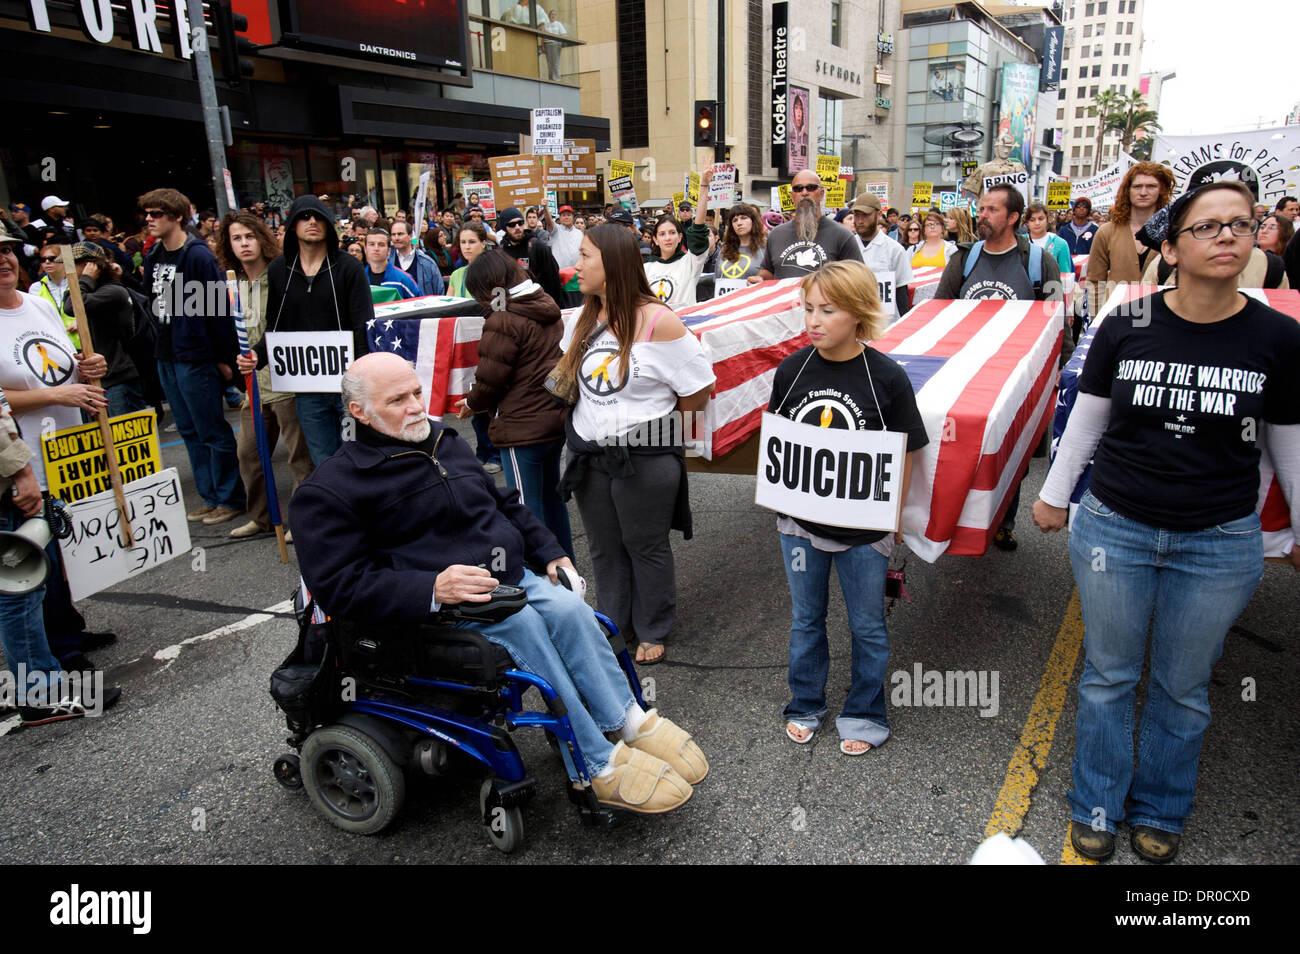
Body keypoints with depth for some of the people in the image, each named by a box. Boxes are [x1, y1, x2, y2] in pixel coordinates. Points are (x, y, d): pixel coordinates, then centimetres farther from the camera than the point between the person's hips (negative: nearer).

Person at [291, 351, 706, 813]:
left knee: (568, 607, -24)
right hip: (433, 608, -6)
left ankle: (632, 722, -17)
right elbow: (339, 586, -15)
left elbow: (504, 502, 26)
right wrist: (432, 589, -27)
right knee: (521, 623, -31)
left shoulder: (446, 441, 15)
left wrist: (548, 551, 15)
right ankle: (602, 764, -26)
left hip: (512, 577, 6)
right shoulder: (328, 491, -8)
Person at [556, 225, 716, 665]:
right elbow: (568, 374, 22)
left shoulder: (657, 321, -16)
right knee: (604, 547, 17)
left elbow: (698, 392, -12)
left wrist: (647, 415, 0)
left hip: (645, 457, -6)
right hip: (589, 453, 6)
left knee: (646, 546, 11)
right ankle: (613, 625, 36)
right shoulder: (584, 320, 4)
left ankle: (652, 630, 30)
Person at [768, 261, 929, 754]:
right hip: (800, 520, 3)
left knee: (867, 626, 14)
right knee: (805, 619, 19)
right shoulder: (791, 369, -5)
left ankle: (865, 715, 35)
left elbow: (904, 455, -6)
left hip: (863, 527, -3)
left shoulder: (887, 377, -14)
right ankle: (805, 706, 39)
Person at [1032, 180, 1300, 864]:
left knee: (1183, 687, 15)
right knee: (1108, 676, 13)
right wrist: (1054, 494, 10)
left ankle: (1159, 811, 38)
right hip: (1114, 529, 0)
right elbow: (1086, 421, 5)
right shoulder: (1125, 328, -6)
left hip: (1218, 544, 1)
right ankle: (1097, 806, 33)